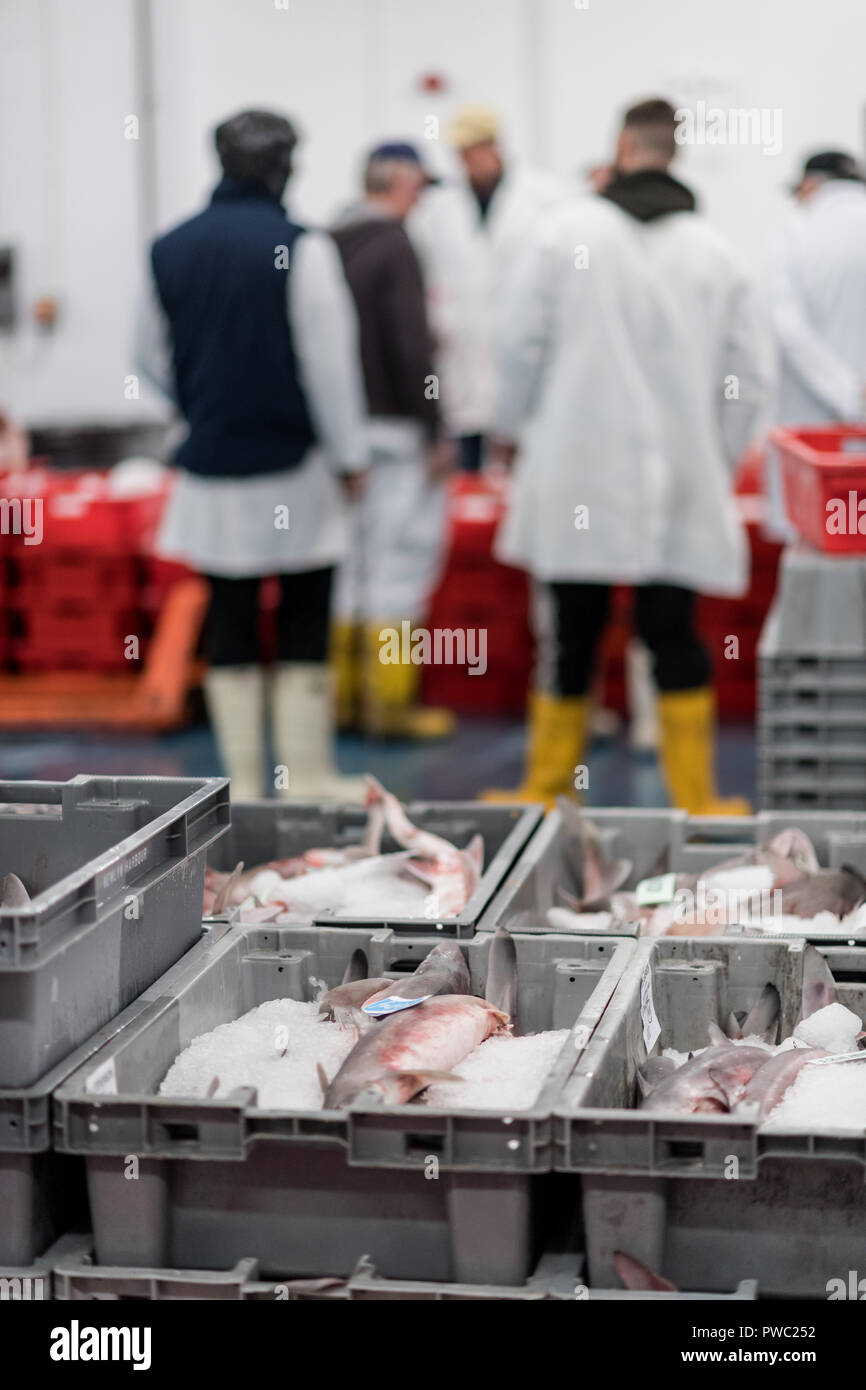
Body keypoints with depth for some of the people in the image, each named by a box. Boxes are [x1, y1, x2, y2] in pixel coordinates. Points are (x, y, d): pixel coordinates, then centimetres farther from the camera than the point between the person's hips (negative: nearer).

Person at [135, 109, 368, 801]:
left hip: (210, 463, 4)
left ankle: (242, 778, 12)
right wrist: (349, 453, -2)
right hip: (292, 465, -4)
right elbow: (329, 360, -11)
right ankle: (307, 775, 8)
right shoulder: (301, 248, -11)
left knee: (231, 621, 9)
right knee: (304, 621, 5)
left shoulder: (170, 249, 4)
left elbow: (152, 356, 14)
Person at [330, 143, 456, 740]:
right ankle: (390, 703, 2)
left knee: (347, 560, 13)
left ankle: (342, 696, 18)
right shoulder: (394, 248, -13)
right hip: (393, 428, -8)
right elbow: (412, 349, -18)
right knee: (401, 558, -1)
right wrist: (437, 433, -13)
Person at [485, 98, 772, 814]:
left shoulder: (568, 230, -3)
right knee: (673, 633, 7)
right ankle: (697, 797, 10)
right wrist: (719, 462, 19)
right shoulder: (714, 251, 4)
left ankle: (547, 787, 18)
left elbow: (525, 340, 0)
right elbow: (751, 376, 6)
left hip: (577, 471, -2)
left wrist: (511, 426, 15)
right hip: (678, 480, 2)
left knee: (570, 633, 6)